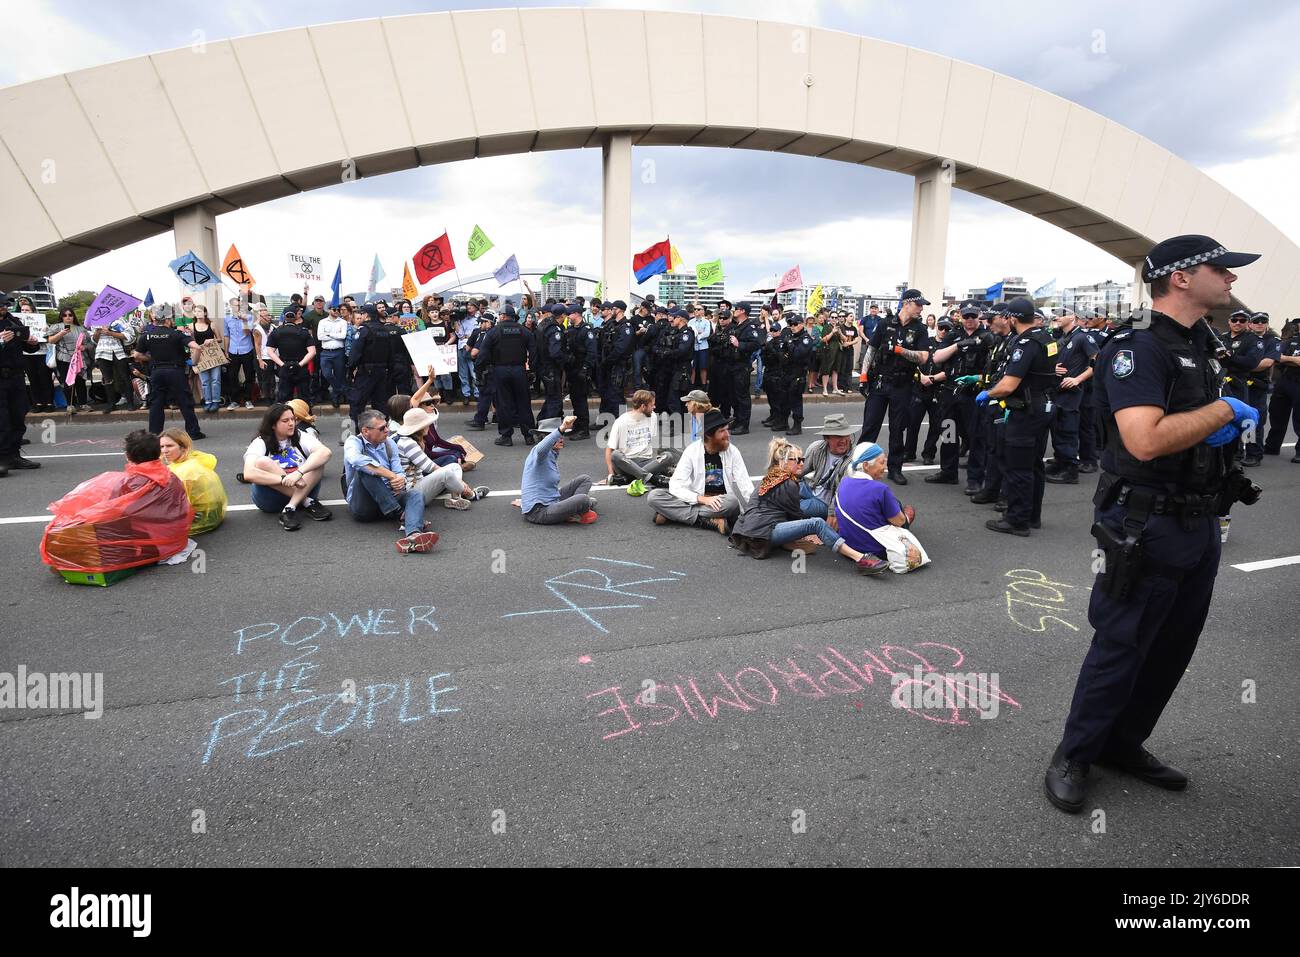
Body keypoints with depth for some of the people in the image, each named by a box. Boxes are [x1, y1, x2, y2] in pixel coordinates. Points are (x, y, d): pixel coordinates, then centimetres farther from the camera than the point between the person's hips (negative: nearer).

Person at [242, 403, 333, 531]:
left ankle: (290, 509, -29)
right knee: (262, 462, -27)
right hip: (272, 498, -1)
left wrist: (298, 473, -35)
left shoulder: (301, 437, 0)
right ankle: (308, 503, -26)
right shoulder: (260, 443, -6)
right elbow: (248, 474, -24)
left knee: (318, 459, -21)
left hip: (304, 489, 2)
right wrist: (284, 479, -34)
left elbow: (325, 452, -21)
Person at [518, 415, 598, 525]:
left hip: (551, 501, 10)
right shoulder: (538, 452, -16)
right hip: (538, 511, -10)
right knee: (583, 499, -29)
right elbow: (541, 449, -44)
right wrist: (562, 428, -56)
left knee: (585, 479, 13)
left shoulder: (553, 454, 13)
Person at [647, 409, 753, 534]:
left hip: (721, 503, 0)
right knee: (654, 496, -21)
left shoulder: (732, 452, -5)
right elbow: (675, 486, -16)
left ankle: (670, 515, -25)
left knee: (733, 501, -35)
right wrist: (702, 499, -29)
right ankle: (711, 522, -29)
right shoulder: (691, 451, -8)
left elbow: (746, 486, -8)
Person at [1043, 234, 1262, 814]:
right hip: (1148, 528, -9)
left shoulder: (1200, 345, 13)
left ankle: (1124, 745, 33)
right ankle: (1073, 755, 18)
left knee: (1171, 649, 16)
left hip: (1199, 525, 9)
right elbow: (1147, 440, -31)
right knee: (1120, 649, 1)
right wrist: (1224, 410, -16)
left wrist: (1230, 428, 1)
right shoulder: (1140, 347, -17)